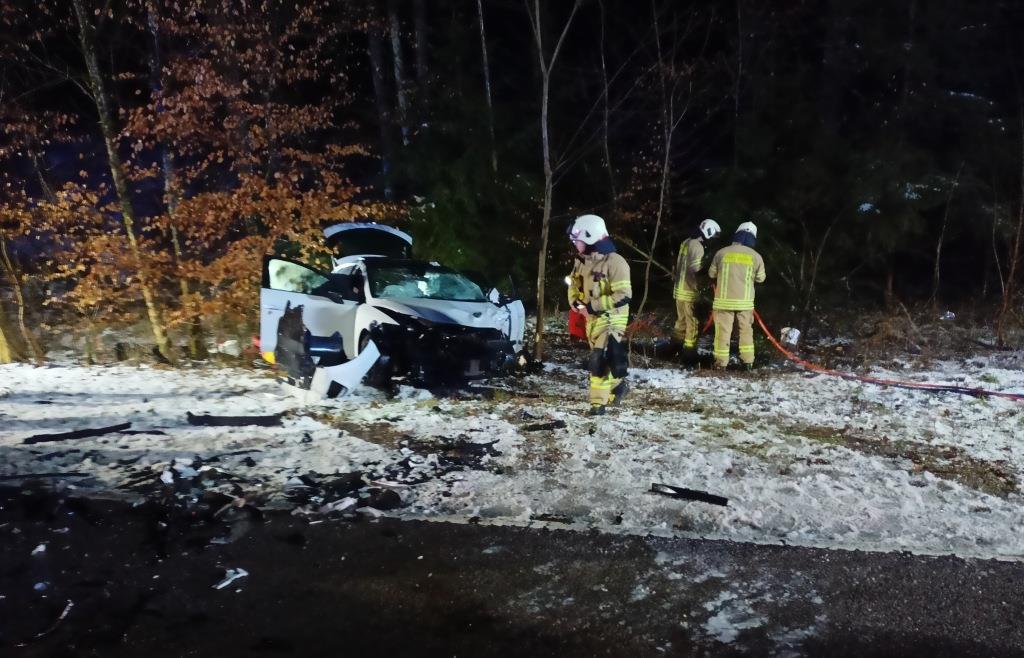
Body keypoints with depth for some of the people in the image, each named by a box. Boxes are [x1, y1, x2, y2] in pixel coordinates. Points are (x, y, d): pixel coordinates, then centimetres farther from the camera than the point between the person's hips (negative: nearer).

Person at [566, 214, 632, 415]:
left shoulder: (614, 262, -19)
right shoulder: (581, 261, 6)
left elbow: (623, 295, -23)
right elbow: (574, 284, 20)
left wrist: (593, 306, -24)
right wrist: (575, 301, -3)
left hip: (611, 318, -8)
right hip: (592, 318, 8)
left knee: (600, 359, -16)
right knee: (599, 358, 18)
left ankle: (599, 402, -6)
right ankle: (619, 386, 40)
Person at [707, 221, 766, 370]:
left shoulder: (722, 253, -4)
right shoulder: (756, 256, -3)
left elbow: (711, 274, 7)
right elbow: (760, 278, 8)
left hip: (724, 300, -1)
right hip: (745, 301, 1)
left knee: (723, 331, 5)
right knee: (746, 330, 15)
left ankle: (721, 362, 6)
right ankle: (748, 361, 16)